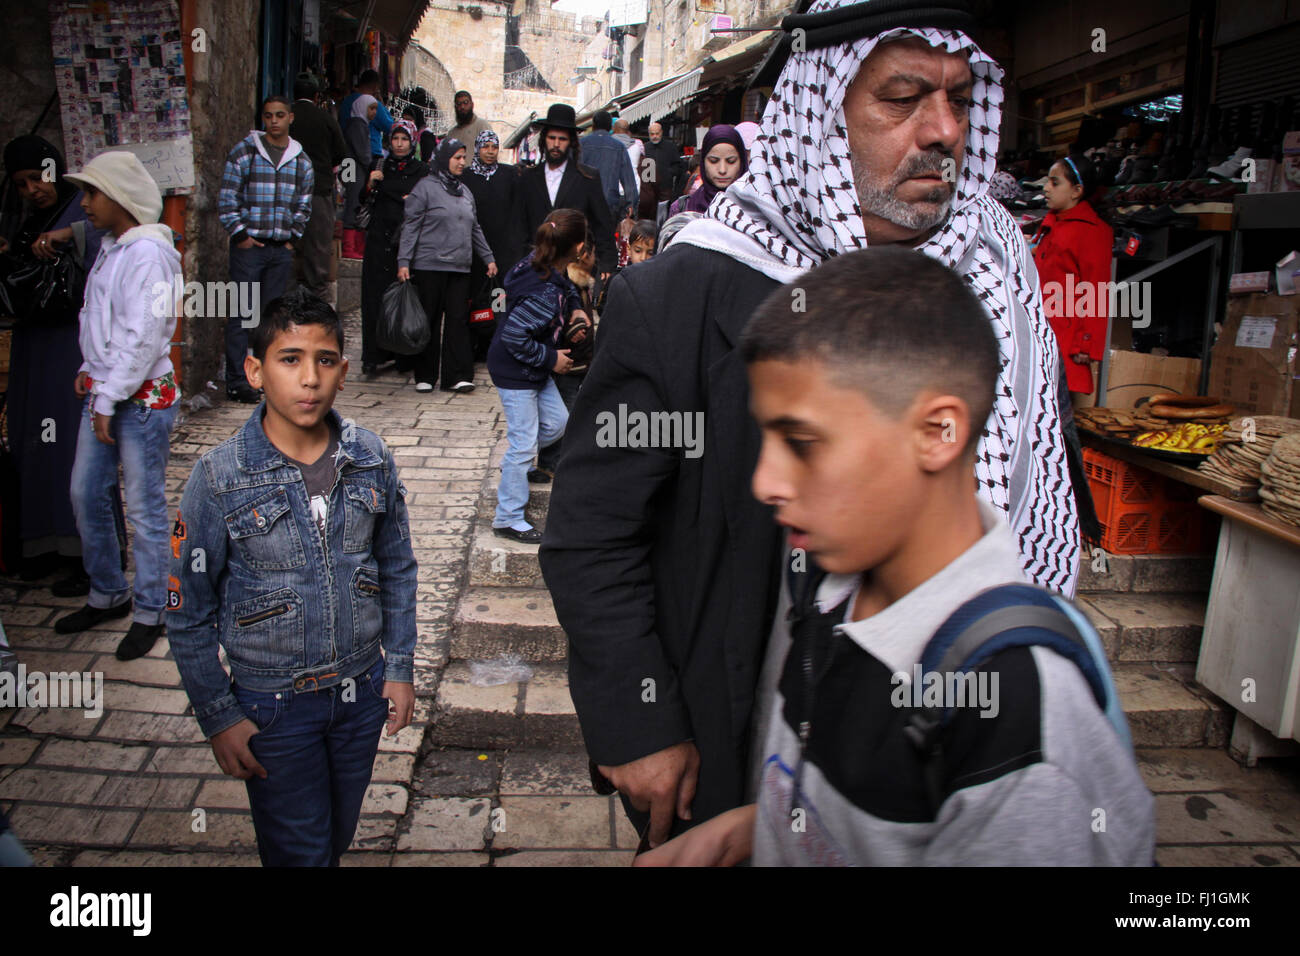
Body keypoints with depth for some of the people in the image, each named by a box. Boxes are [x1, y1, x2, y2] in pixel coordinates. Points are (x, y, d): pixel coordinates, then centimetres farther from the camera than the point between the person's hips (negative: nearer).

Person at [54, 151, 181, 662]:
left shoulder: (149, 254, -15)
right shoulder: (109, 248, 13)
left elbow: (143, 337, -20)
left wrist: (109, 400, -18)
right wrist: (88, 371, 11)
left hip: (144, 398, -9)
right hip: (103, 394, 9)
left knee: (144, 507, 0)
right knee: (85, 495, 14)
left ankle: (149, 613, 13)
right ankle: (108, 595, 30)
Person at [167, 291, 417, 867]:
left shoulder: (371, 459, -7)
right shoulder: (219, 479, -15)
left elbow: (397, 570, 5)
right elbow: (189, 614, -8)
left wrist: (400, 667, 4)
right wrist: (218, 717, -6)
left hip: (362, 693, 3)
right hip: (274, 707, -3)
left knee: (338, 838, 22)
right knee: (300, 852, 12)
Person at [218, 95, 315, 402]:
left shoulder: (301, 160, 11)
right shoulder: (243, 151, 1)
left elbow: (304, 205, 18)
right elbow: (226, 198, -1)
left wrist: (293, 236, 8)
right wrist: (240, 234, -6)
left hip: (282, 249, 3)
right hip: (248, 245, -3)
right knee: (242, 314, -4)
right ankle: (237, 381, 0)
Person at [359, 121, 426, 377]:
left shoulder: (421, 171, 8)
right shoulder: (379, 168, 14)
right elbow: (362, 201, 11)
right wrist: (370, 184, -7)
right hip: (379, 240, 2)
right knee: (376, 297, -4)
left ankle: (406, 354, 5)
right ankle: (373, 356, -3)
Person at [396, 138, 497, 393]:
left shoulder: (465, 192, 18)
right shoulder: (425, 187, -1)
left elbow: (475, 229, 25)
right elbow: (410, 227, -4)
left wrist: (488, 257, 22)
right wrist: (403, 262, -11)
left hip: (460, 268, 5)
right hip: (429, 266, -5)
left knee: (459, 321, -1)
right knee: (428, 323, 0)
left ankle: (457, 376, 0)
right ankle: (424, 376, 9)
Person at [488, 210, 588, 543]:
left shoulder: (540, 264, -4)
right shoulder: (545, 295, -32)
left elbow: (567, 287, 21)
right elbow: (514, 337, -30)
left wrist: (575, 307, 4)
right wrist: (551, 358, -19)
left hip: (535, 370, 9)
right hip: (515, 373, -9)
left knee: (557, 423, 18)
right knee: (525, 444, -2)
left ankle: (512, 465, 40)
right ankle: (507, 519, 10)